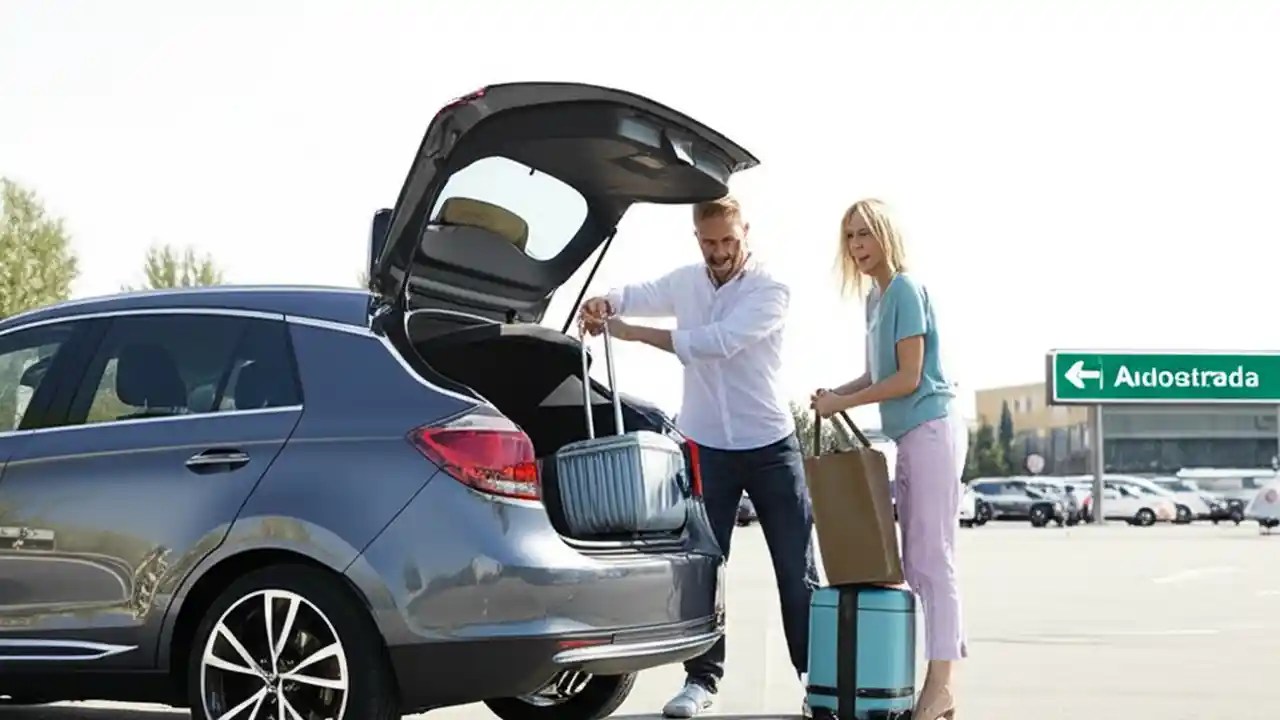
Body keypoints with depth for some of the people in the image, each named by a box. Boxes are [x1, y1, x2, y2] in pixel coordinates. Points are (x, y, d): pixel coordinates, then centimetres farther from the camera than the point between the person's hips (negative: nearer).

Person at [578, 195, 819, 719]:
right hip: (706, 446, 4)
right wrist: (603, 304, -20)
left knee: (796, 567, 1)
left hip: (770, 446, -3)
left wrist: (632, 333, -26)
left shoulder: (770, 290, -13)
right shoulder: (685, 282, 5)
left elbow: (720, 341, -25)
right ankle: (701, 677, 10)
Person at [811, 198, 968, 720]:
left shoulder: (905, 290, -11)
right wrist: (836, 393, 3)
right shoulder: (875, 297, 16)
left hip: (931, 431, -9)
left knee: (932, 559, -9)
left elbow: (908, 377, -14)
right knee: (916, 562, 10)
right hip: (911, 437, 9)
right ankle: (950, 651, 15)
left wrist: (843, 403, -10)